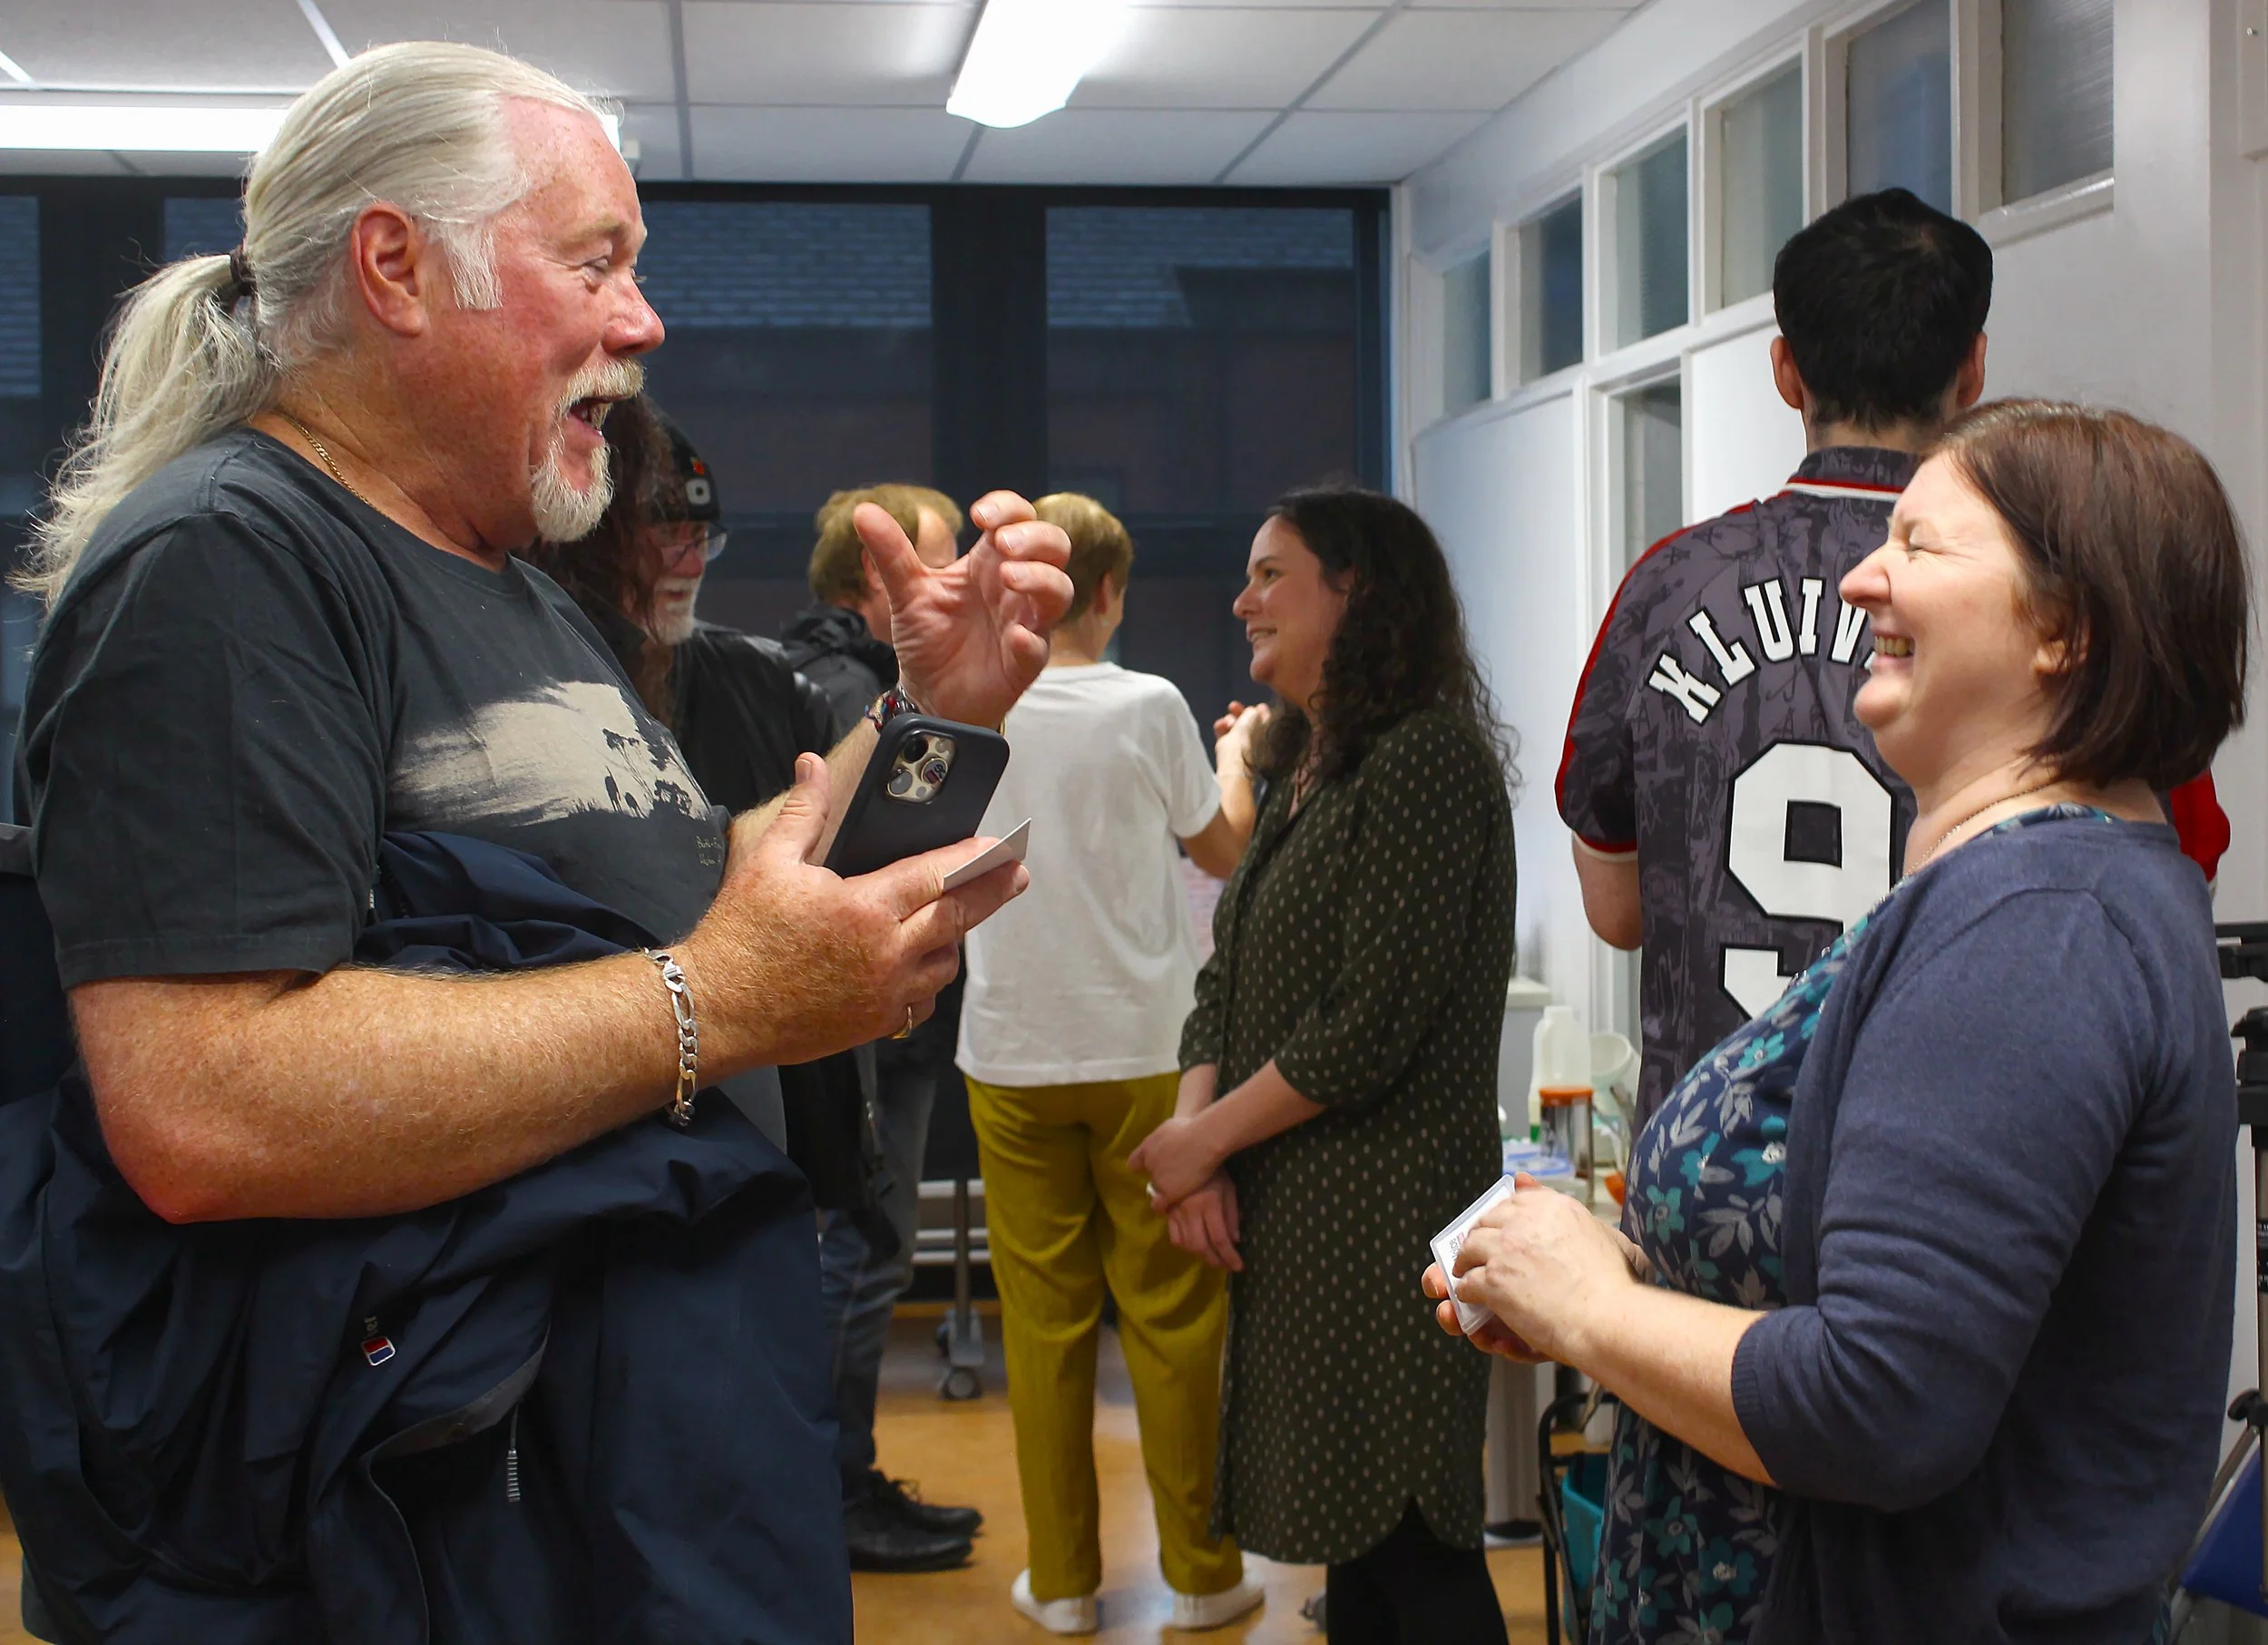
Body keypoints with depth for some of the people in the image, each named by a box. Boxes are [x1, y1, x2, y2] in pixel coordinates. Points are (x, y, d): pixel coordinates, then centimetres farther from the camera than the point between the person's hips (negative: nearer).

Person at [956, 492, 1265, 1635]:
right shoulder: (1148, 706, -8)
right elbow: (1223, 850, 6)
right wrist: (1237, 753, 25)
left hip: (1012, 1056, 2)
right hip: (1142, 1051, -2)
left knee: (1042, 1317, 8)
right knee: (1172, 1316, 6)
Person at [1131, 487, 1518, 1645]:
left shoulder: (1425, 758, -12)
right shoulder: (1300, 775, 16)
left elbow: (1372, 1027, -18)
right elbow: (1226, 984, 14)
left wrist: (1201, 1142, -9)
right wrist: (1199, 1145, -2)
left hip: (1384, 1221, -8)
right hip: (1285, 1218, 9)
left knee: (1408, 1549, -3)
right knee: (1351, 1542, 14)